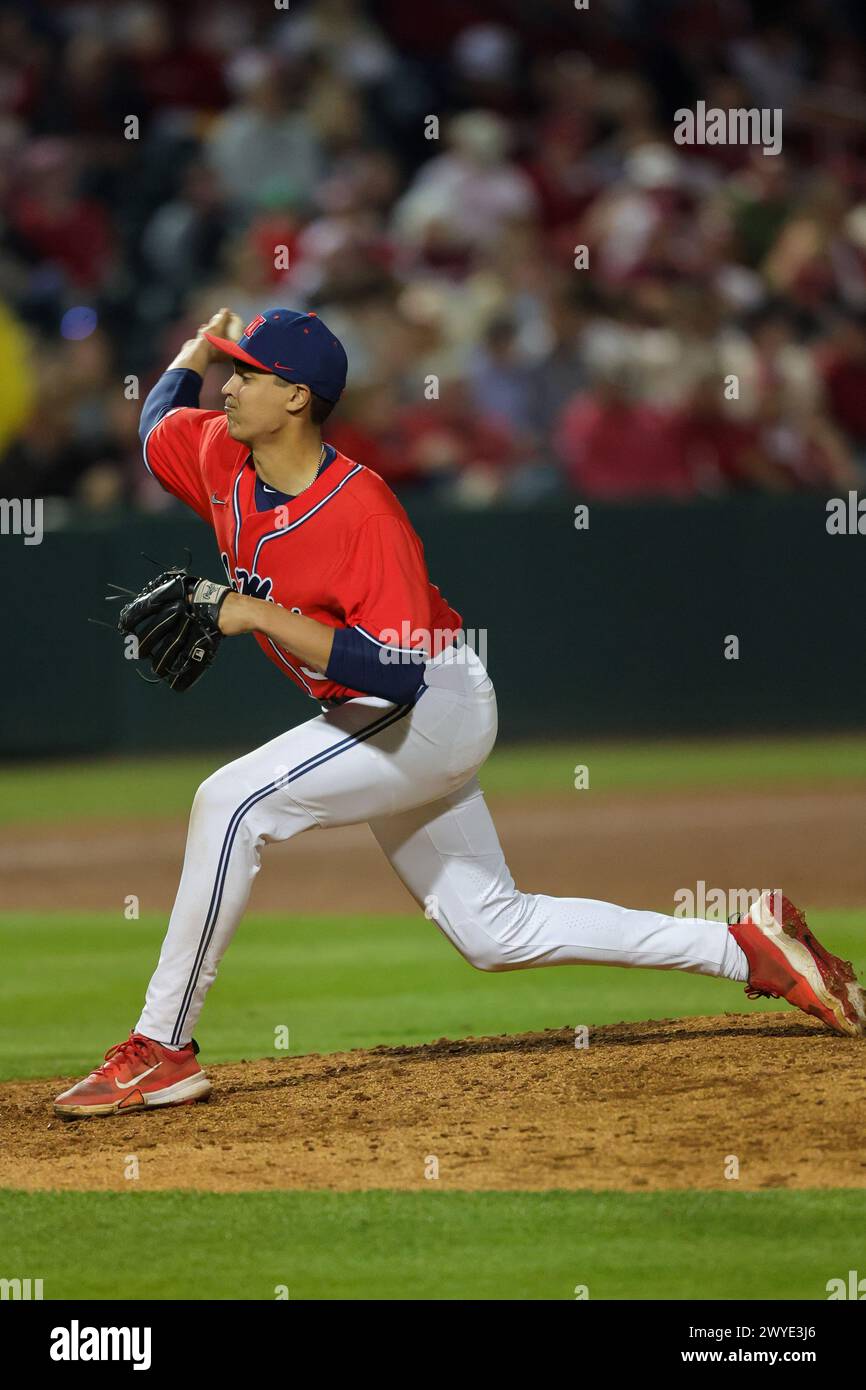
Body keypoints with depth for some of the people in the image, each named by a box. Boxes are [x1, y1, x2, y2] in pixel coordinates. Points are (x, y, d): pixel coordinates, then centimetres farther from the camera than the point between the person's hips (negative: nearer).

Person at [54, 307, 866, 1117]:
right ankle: (746, 950, 20)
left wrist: (261, 617, -36)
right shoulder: (221, 458, -4)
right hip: (373, 722, 9)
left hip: (436, 707, -9)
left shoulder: (362, 509, -28)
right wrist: (196, 351, 16)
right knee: (494, 932, 14)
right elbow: (157, 426, 21)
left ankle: (161, 1050, -19)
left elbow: (396, 670, -35)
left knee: (233, 802, -24)